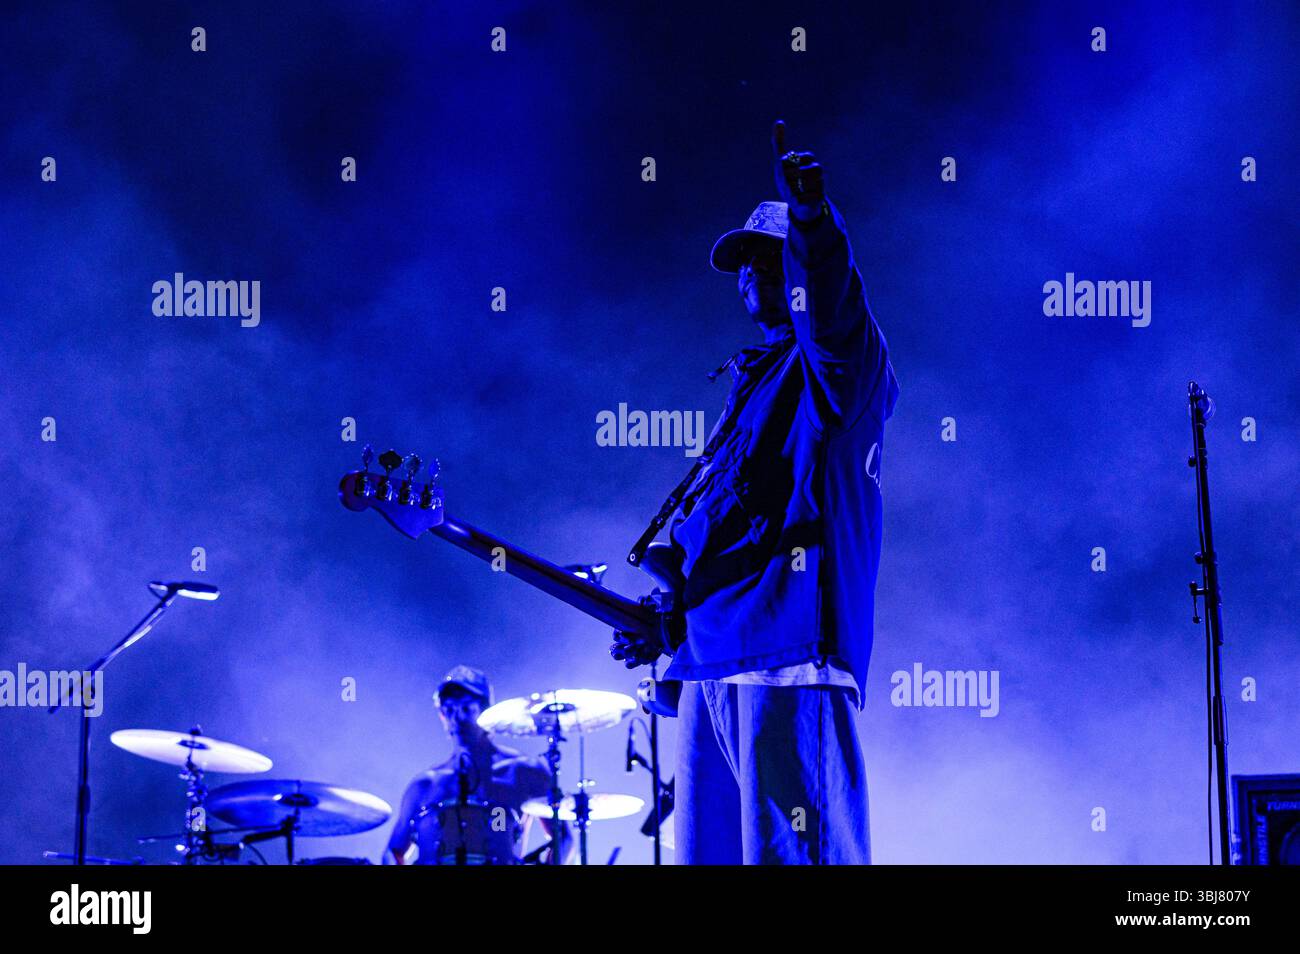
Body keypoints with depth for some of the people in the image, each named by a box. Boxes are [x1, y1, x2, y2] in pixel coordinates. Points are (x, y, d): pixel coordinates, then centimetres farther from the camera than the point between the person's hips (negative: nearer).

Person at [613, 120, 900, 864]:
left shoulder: (838, 366, 1)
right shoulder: (753, 384, 26)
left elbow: (833, 311, -25)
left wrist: (812, 217, -43)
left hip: (792, 664, -9)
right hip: (713, 665, 9)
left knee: (789, 851, -14)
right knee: (711, 853, 8)